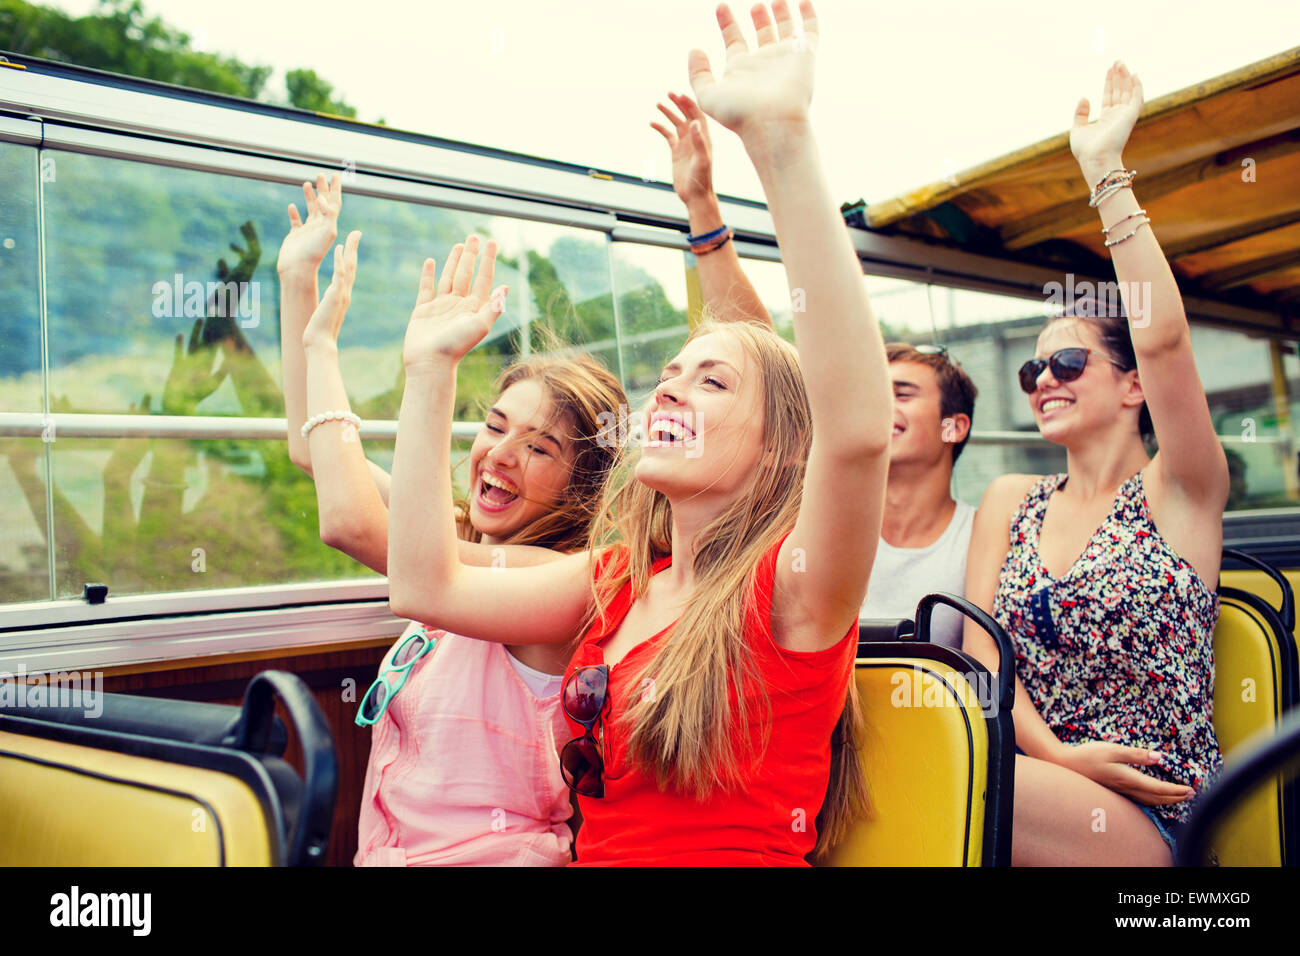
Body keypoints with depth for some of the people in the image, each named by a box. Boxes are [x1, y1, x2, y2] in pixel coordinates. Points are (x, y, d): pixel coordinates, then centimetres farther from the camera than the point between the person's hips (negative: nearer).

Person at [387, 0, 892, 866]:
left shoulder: (789, 585, -12)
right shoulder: (617, 579, 7)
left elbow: (858, 427, -31)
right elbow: (427, 585, 0)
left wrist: (781, 135, -36)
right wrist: (431, 367, 2)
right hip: (598, 850, 5)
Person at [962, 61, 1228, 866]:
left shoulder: (1176, 494, 0)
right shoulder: (1011, 502, 13)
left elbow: (1164, 337, -16)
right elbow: (981, 642, 4)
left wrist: (1106, 170, -14)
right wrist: (1056, 753, -12)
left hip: (1153, 820, -4)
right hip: (1038, 781, 4)